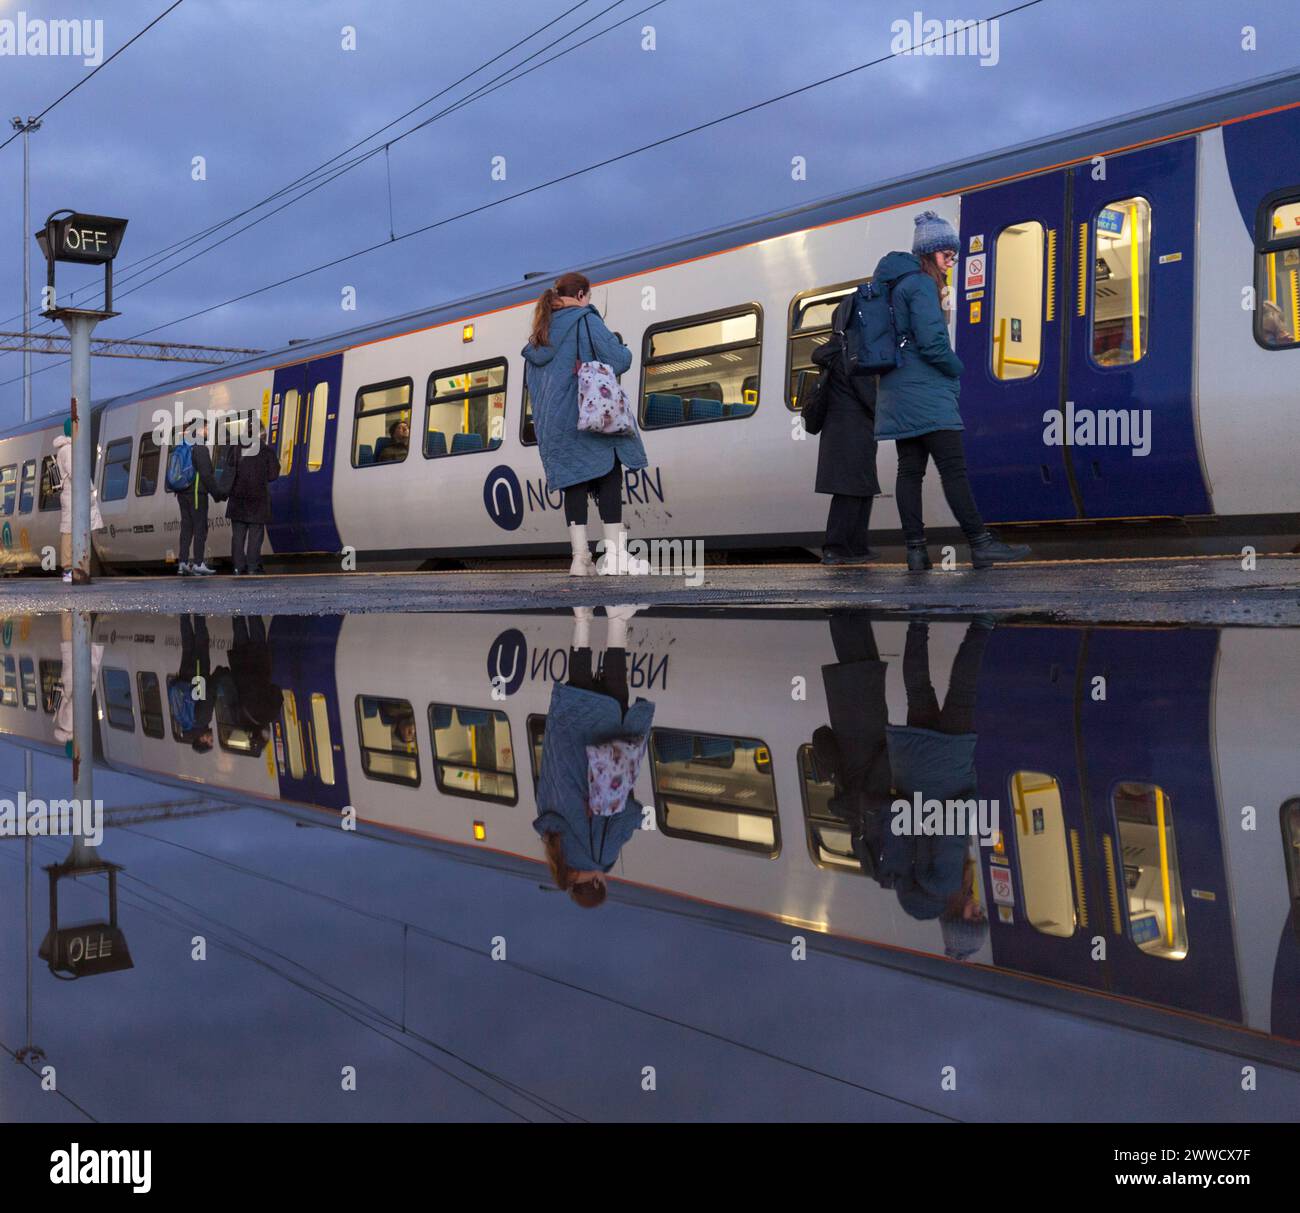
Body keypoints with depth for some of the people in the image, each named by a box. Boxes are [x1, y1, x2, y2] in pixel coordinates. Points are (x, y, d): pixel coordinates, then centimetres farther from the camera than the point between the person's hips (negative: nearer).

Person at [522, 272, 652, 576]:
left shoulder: (540, 332, 19)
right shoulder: (585, 321, -3)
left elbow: (530, 377, 25)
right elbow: (618, 359, -12)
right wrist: (625, 352, 9)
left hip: (552, 422, 7)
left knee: (575, 483, 5)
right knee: (609, 476, -4)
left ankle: (580, 557, -2)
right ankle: (615, 554, -10)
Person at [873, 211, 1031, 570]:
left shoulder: (897, 284, 19)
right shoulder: (922, 285, -10)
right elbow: (931, 341, -20)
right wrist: (957, 369, -3)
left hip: (898, 391, 10)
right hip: (925, 392, -10)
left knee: (909, 470, 4)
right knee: (954, 468, -11)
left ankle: (915, 550, 3)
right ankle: (980, 544, -13)